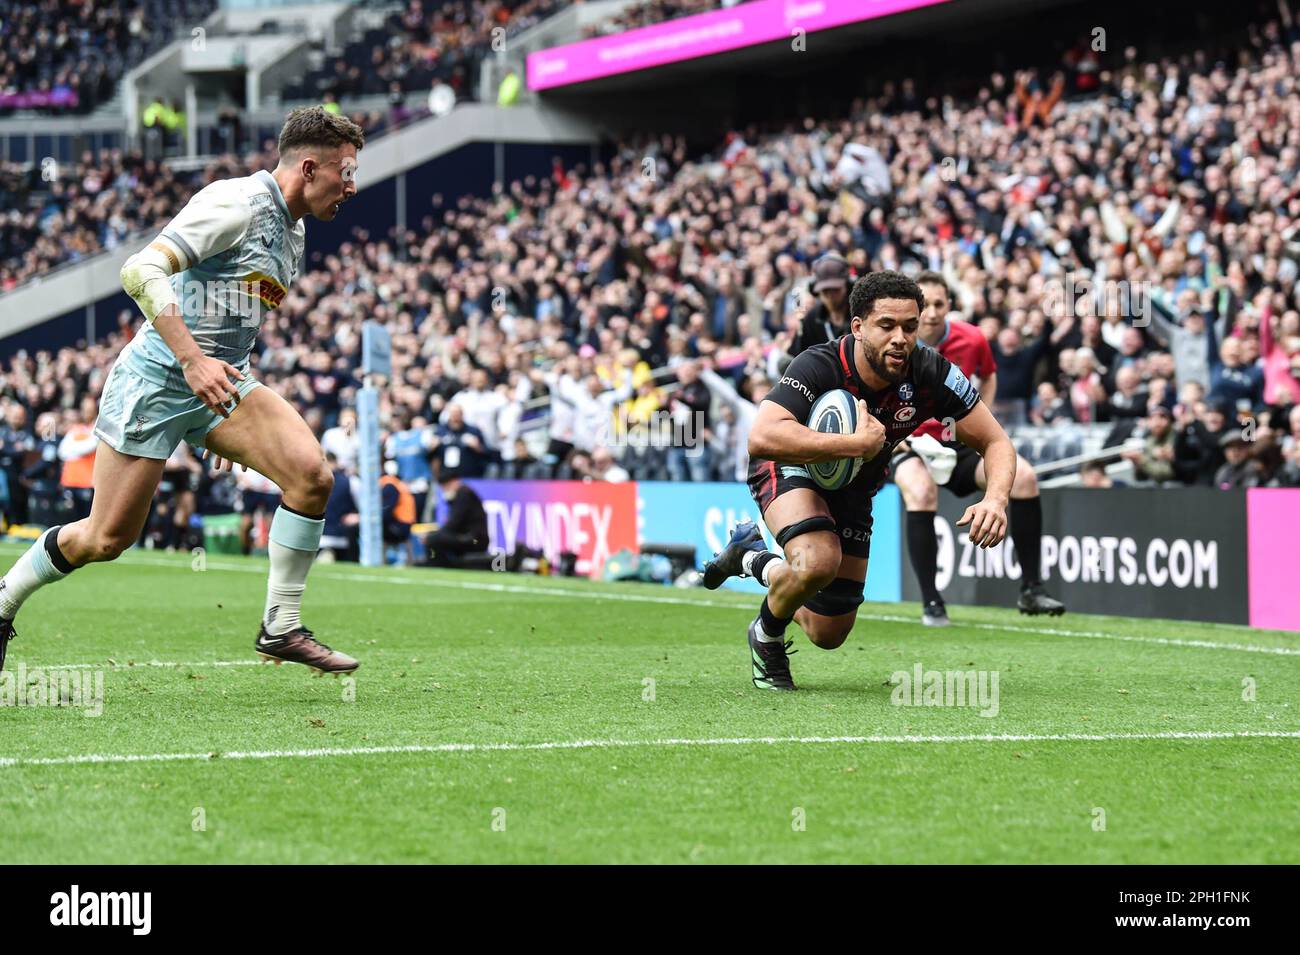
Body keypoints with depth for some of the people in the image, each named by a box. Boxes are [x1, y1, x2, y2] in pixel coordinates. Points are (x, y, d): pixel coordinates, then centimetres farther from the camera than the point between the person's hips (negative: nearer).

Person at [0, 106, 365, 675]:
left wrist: (228, 426, 25)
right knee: (107, 538, -2)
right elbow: (140, 271, -26)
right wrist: (193, 361, -32)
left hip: (221, 382, 8)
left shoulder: (291, 230, 13)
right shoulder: (237, 203, -16)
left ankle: (281, 628, -6)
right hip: (157, 378, -8)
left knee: (311, 474, -16)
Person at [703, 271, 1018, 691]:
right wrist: (858, 443, -50)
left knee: (828, 636, 10)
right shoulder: (819, 366, -36)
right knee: (818, 562, -37)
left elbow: (996, 442, -17)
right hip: (792, 467, -5)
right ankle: (766, 635, -2)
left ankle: (753, 556, 38)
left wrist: (995, 499, -38)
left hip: (854, 491, 5)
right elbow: (761, 437, -50)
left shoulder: (931, 373, -26)